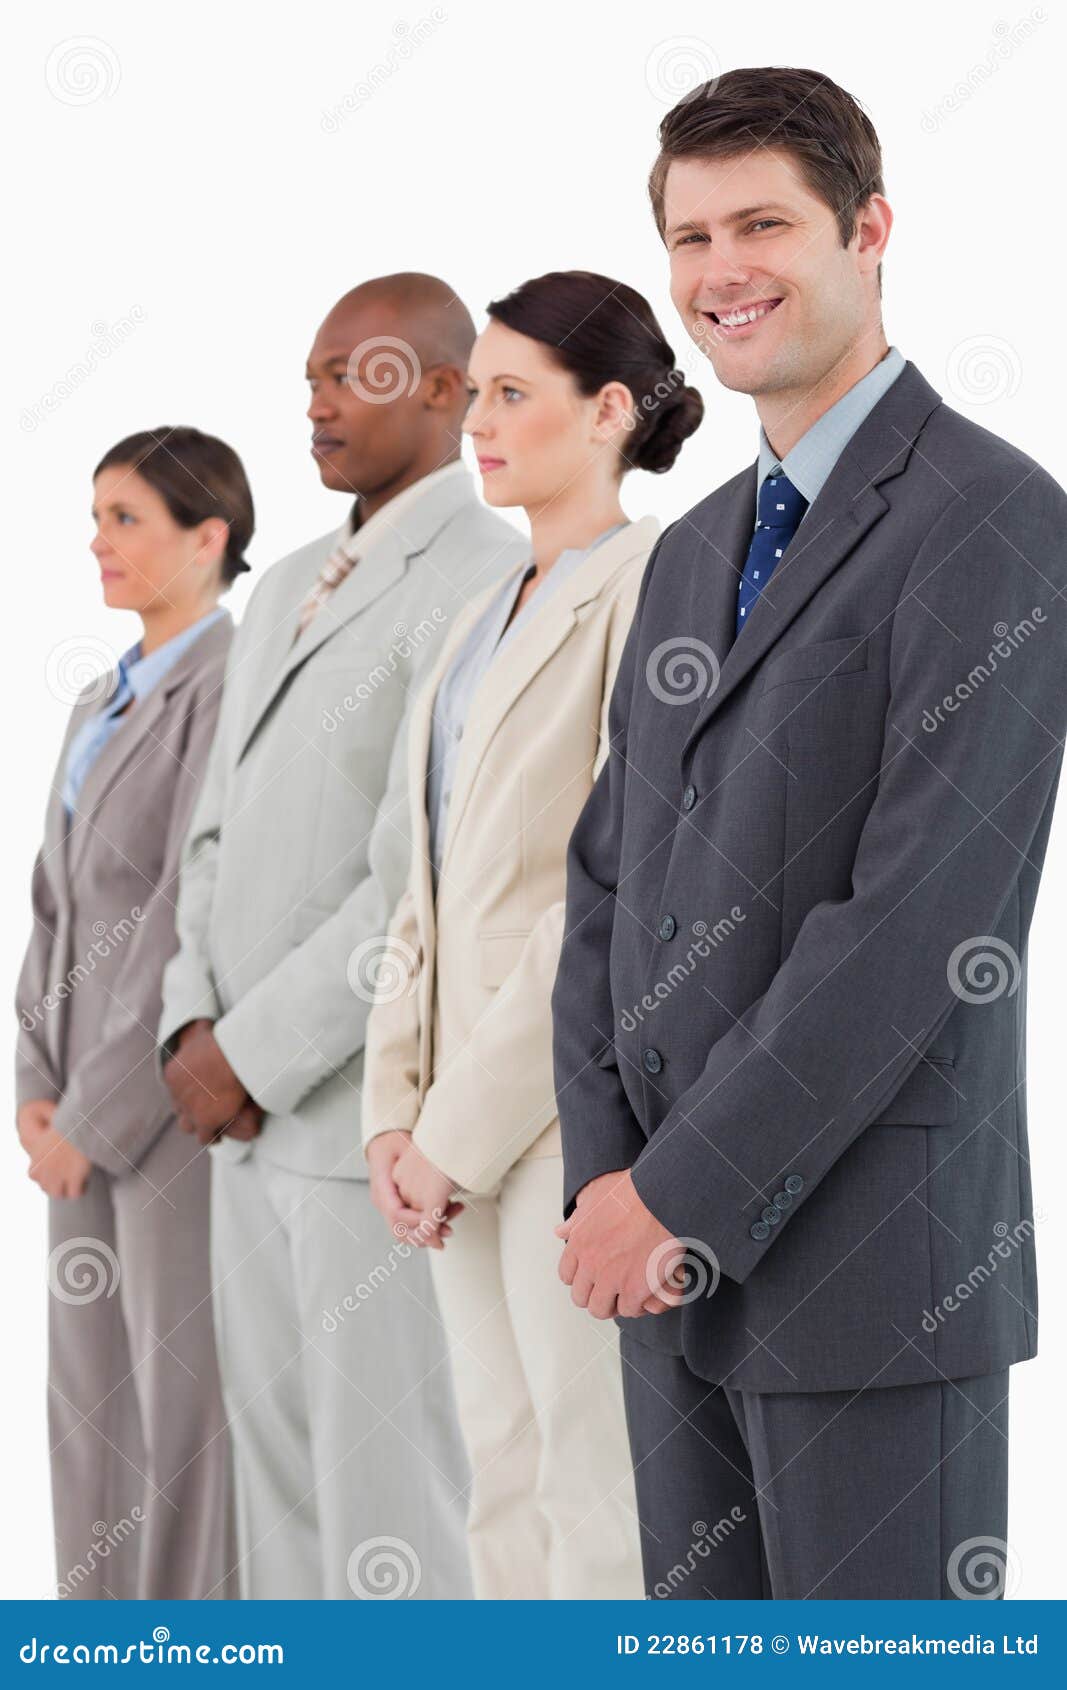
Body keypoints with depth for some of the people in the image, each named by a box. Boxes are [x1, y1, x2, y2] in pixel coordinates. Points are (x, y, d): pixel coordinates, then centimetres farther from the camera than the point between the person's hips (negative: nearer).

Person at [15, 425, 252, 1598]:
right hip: (88, 1097, 9)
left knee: (185, 1387, -3)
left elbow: (196, 919, -18)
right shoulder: (100, 704, 16)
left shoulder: (227, 690, -13)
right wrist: (39, 1083, 4)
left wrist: (96, 1115, -15)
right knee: (88, 1382, 11)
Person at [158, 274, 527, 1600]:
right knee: (281, 1479, 13)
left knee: (390, 1499, -4)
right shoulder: (287, 593, 17)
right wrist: (196, 1028, 0)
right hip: (259, 1119, 9)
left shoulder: (484, 581, -13)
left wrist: (254, 1054, -15)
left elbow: (426, 878, -20)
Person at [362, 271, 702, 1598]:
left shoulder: (650, 587, -11)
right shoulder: (495, 614, 16)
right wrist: (396, 1107, 6)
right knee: (505, 1486, 13)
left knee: (599, 1502, -3)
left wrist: (462, 1128, -15)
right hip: (468, 1128, 9)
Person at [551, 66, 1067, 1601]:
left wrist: (679, 1198, -15)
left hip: (871, 1258, -7)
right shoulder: (694, 555, 16)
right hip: (679, 1251, 7)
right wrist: (606, 1180, -2)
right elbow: (612, 881, 13)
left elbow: (923, 915, -18)